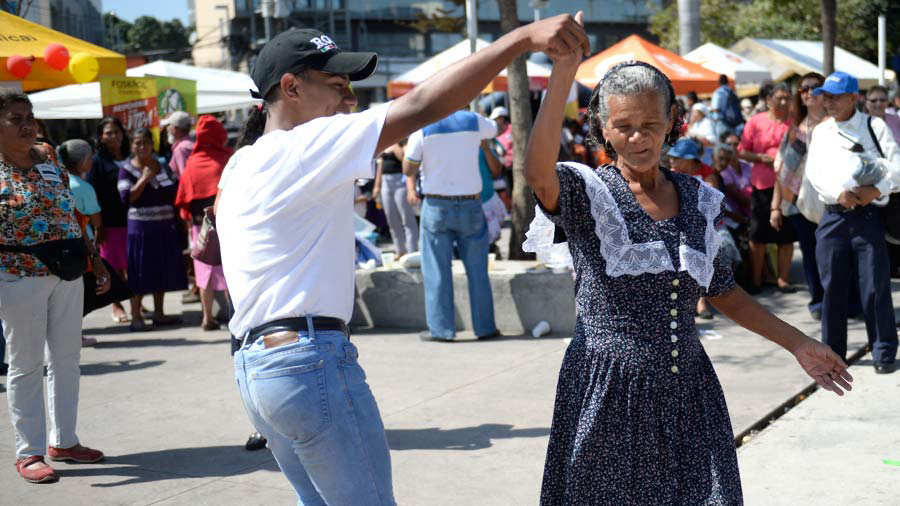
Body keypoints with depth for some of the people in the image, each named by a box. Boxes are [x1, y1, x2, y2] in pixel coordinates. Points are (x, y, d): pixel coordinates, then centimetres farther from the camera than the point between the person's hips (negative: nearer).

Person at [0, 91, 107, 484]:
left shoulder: (50, 164, 10)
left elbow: (72, 217, 16)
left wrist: (96, 262, 14)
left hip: (67, 275, 6)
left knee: (66, 359, 11)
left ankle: (64, 441, 22)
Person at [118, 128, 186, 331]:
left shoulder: (162, 165, 10)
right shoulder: (127, 170, -4)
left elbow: (177, 189, 16)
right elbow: (127, 197, -14)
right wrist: (144, 179, -18)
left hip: (165, 225, 5)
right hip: (140, 226, -5)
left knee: (163, 268, 10)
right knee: (140, 271, -4)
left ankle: (159, 313, 21)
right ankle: (136, 317, 0)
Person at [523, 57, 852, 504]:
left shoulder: (699, 200, 10)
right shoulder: (587, 192, -5)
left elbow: (720, 290, 21)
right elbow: (538, 173, -29)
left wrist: (797, 343, 22)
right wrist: (563, 72, -38)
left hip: (687, 393, 4)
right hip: (608, 395, -4)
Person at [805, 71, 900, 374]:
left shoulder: (874, 126, 5)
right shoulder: (820, 131, 14)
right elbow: (814, 171, 4)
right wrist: (839, 193, -13)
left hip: (868, 213, -3)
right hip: (833, 215, 3)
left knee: (875, 286, -3)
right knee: (832, 285, 6)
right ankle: (832, 350, 17)